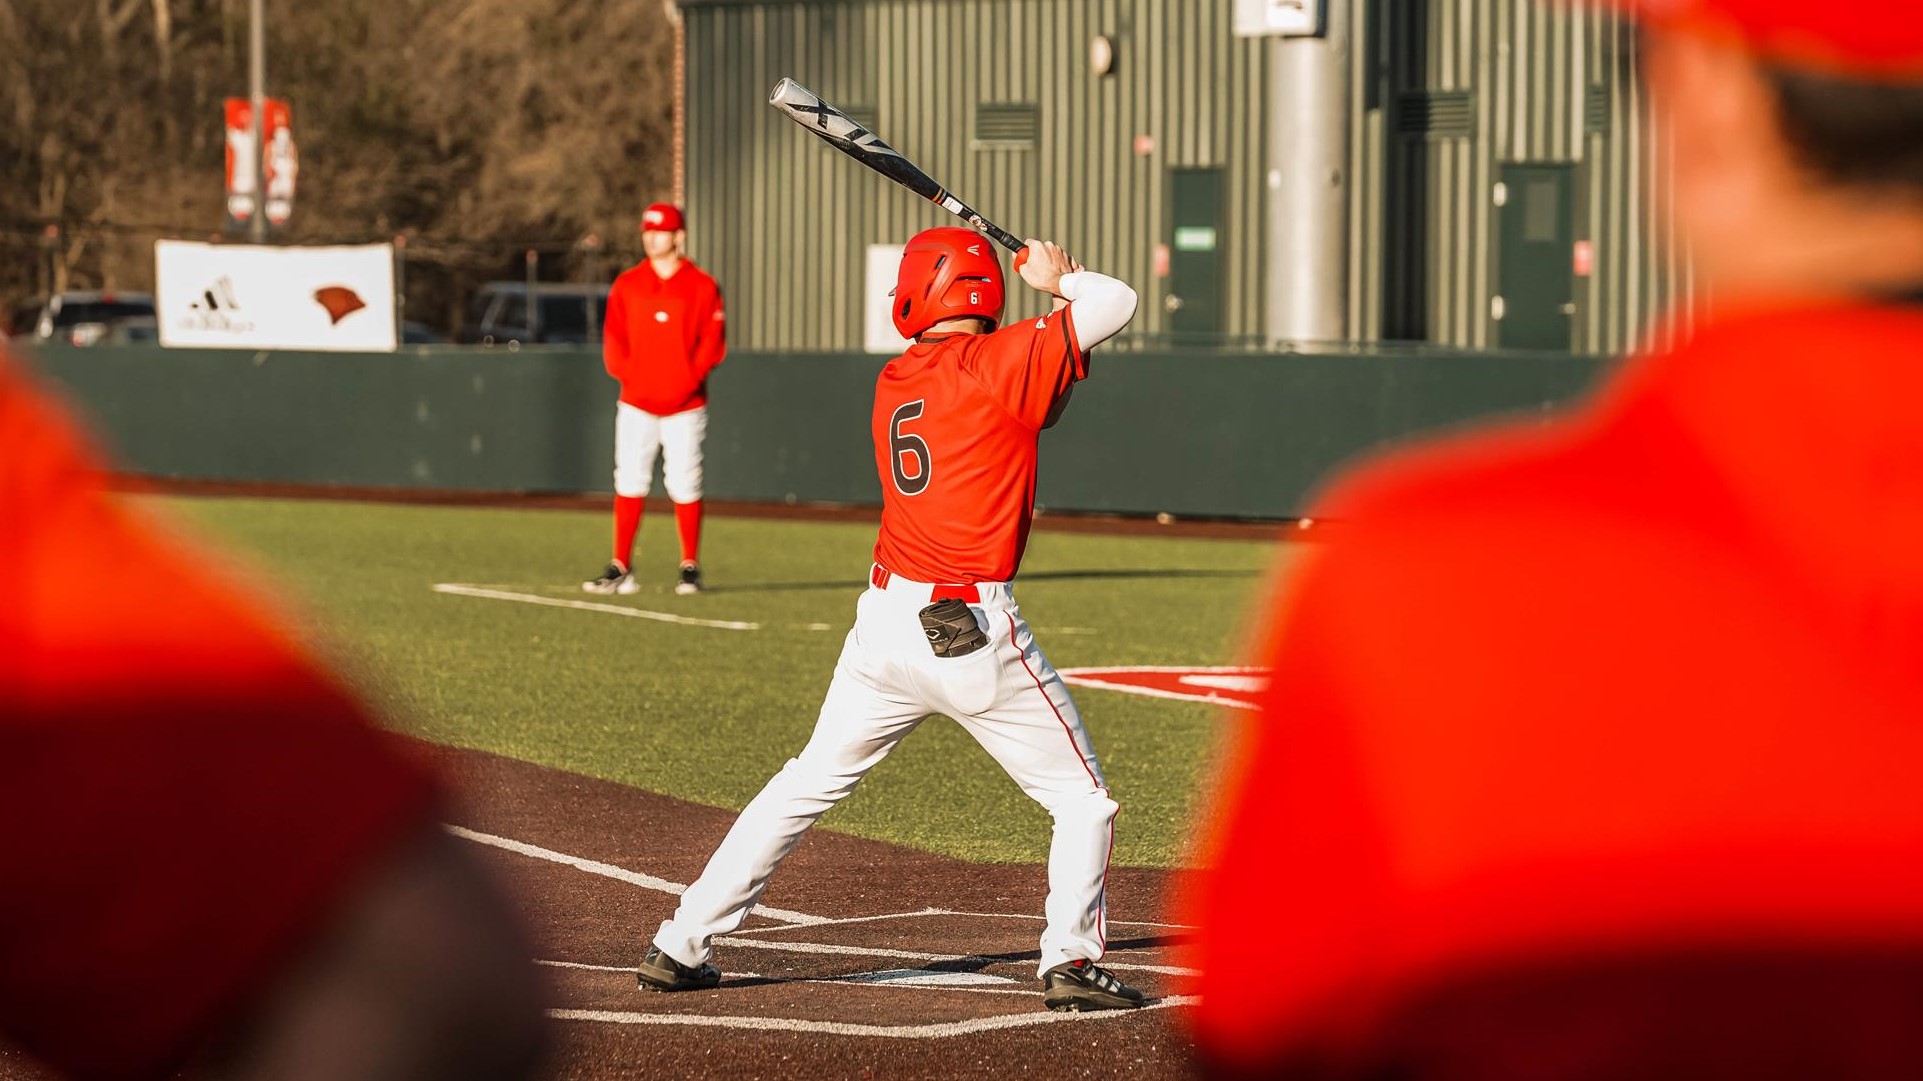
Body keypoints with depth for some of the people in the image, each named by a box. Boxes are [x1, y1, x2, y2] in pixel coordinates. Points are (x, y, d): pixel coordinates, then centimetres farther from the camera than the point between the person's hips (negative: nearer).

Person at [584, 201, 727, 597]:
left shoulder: (702, 287, 1)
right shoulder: (626, 285, 8)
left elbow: (713, 342, -3)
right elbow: (614, 339, 7)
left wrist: (688, 380, -13)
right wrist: (627, 374, -8)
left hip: (685, 406, -2)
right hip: (636, 405, 2)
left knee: (684, 487, 0)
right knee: (629, 484, -2)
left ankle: (690, 568, 9)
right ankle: (620, 569, -1)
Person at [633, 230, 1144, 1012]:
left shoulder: (893, 384, 11)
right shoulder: (996, 362, -8)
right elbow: (1118, 305, -10)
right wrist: (1060, 280, 10)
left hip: (884, 622, 6)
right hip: (973, 633, -6)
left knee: (809, 781, 18)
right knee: (1083, 799, 8)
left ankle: (680, 947, 17)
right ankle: (1071, 963, -4)